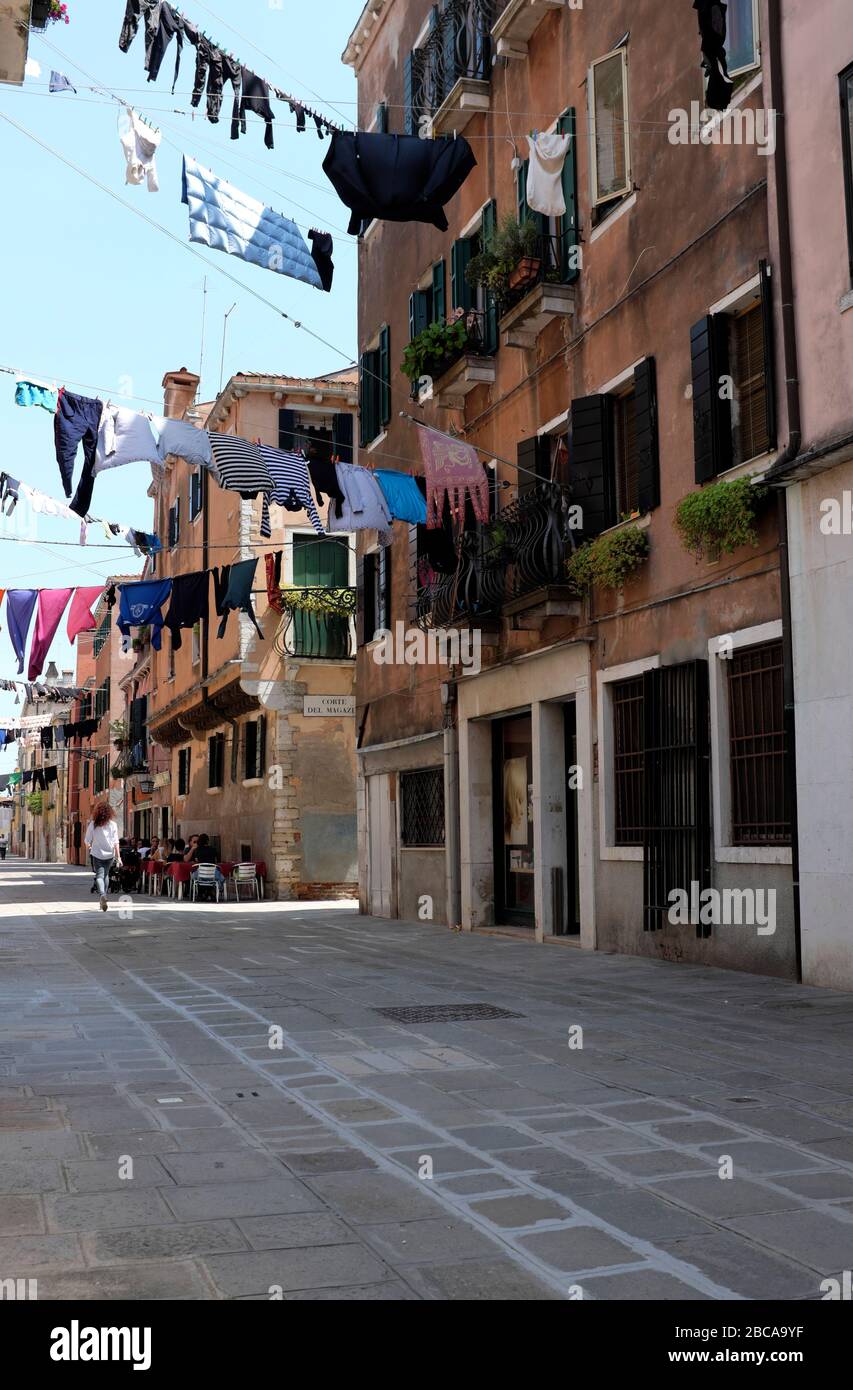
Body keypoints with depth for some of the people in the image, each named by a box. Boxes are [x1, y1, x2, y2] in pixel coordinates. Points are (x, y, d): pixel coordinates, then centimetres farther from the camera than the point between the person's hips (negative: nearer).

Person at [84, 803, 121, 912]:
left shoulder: (92, 824, -6)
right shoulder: (112, 824, -6)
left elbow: (87, 840, 1)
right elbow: (116, 842, -8)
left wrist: (88, 847, 24)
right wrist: (118, 856, -5)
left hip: (97, 854, -2)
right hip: (109, 854, 2)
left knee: (99, 875, -3)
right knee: (106, 875, 18)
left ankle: (102, 894, -28)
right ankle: (103, 897, 23)